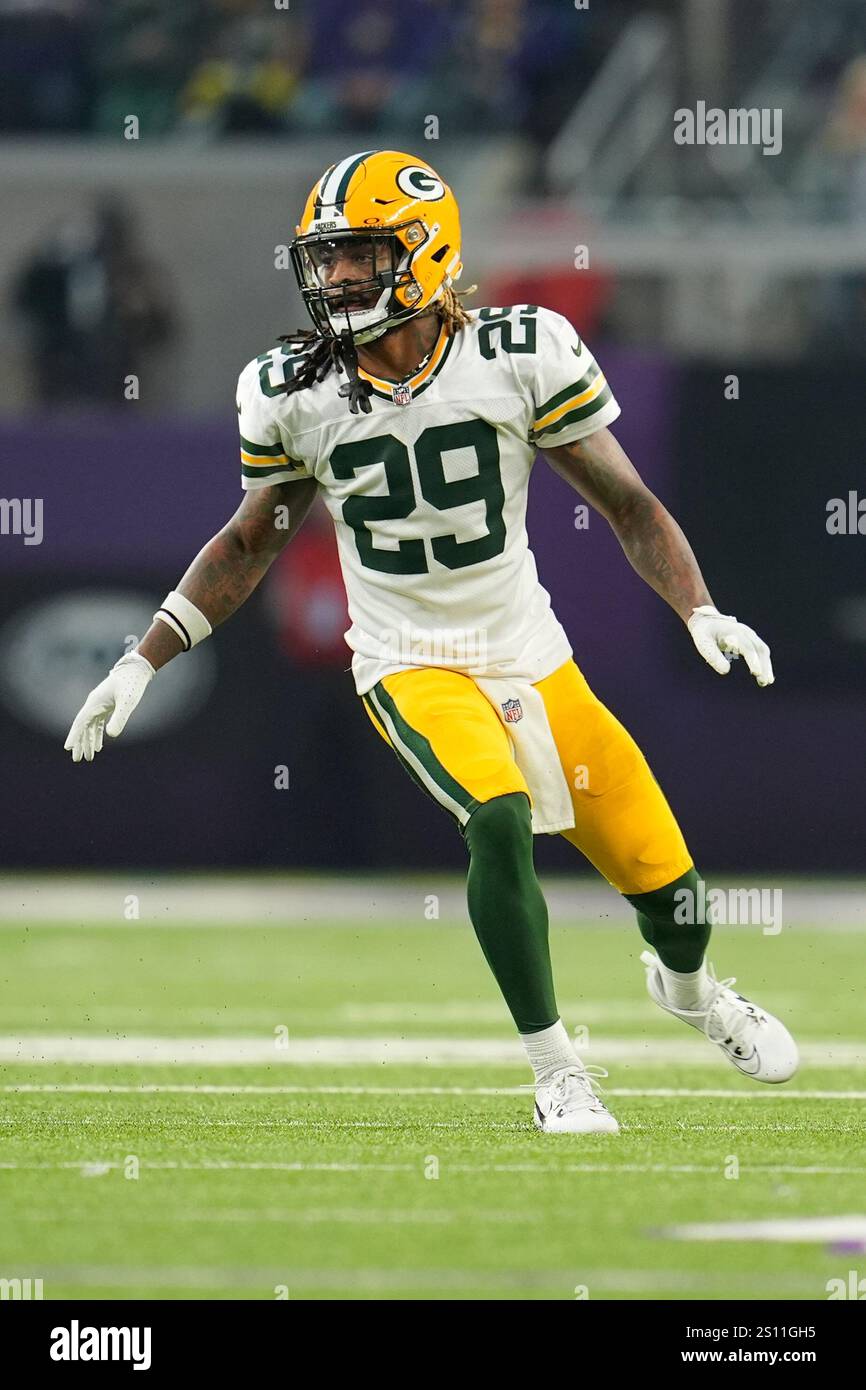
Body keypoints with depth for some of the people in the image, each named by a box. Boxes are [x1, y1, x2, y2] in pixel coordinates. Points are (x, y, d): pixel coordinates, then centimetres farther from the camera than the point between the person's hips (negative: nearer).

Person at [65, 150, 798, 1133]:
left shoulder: (522, 355, -12)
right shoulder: (294, 392, -7)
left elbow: (626, 504, -4)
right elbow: (252, 543, 9)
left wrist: (699, 611, -19)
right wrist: (143, 661, 4)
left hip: (531, 655, 1)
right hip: (410, 665, -1)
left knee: (663, 880, 4)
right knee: (500, 819, -30)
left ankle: (686, 987, 42)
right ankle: (555, 1069, -13)